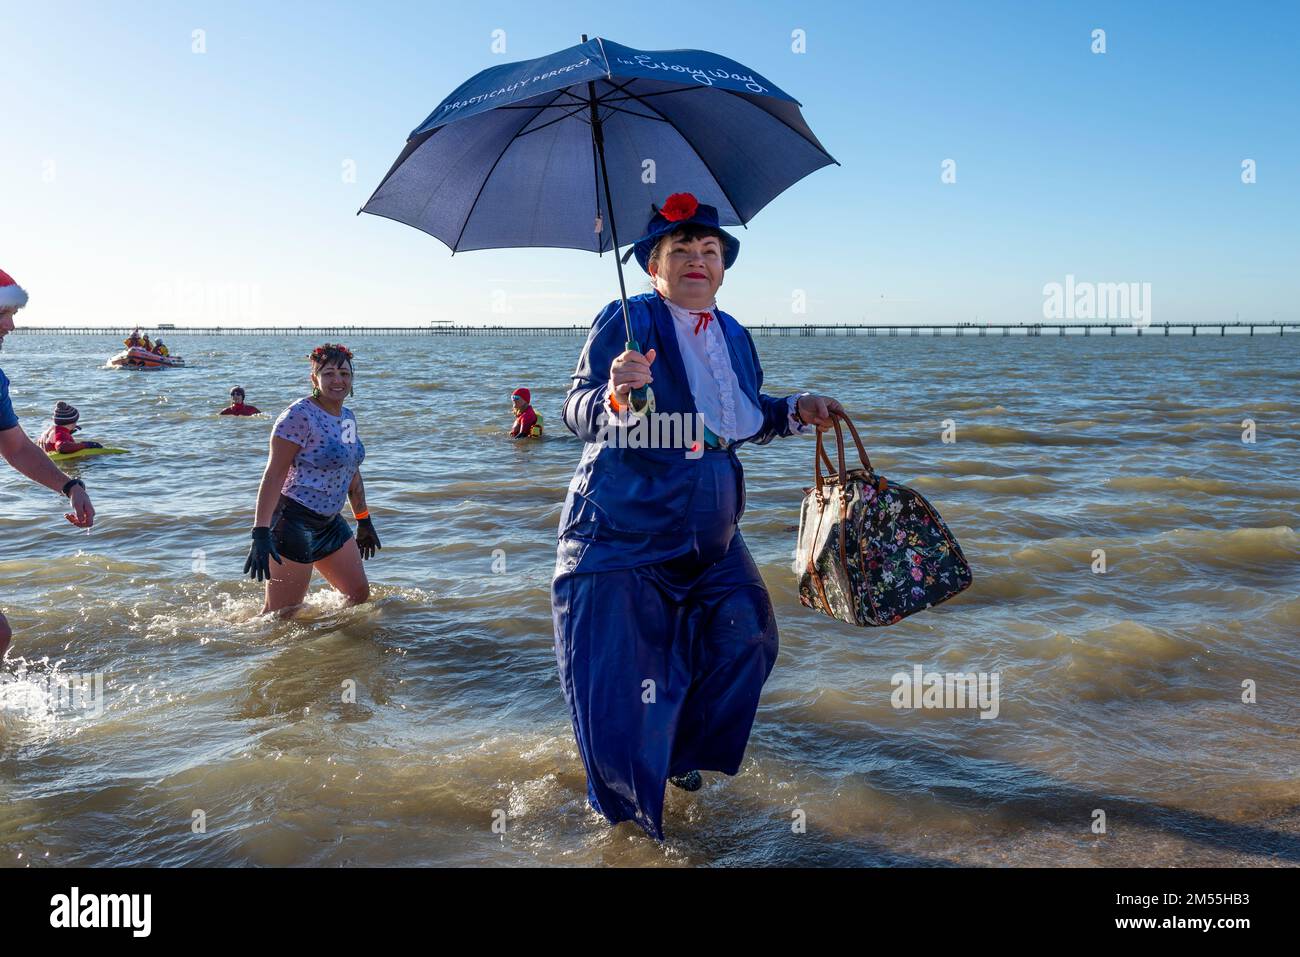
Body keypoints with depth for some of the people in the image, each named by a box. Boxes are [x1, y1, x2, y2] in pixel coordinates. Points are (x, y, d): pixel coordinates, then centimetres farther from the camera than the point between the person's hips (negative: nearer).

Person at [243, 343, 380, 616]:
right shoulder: (300, 416, -16)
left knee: (360, 595, 15)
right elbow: (274, 475, -20)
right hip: (294, 522, -9)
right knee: (280, 615, -3)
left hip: (330, 522, 9)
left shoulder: (348, 417, 10)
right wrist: (261, 533, -27)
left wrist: (364, 521, 25)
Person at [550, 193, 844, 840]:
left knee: (743, 641, 14)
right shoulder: (627, 319, -11)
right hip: (623, 533, -7)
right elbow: (578, 413, -20)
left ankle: (680, 756, 39)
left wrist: (796, 411, 6)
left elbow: (745, 420, 21)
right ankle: (624, 804, 24)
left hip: (710, 537, 7)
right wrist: (615, 397, -40)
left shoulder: (734, 336, 10)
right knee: (621, 676, -4)